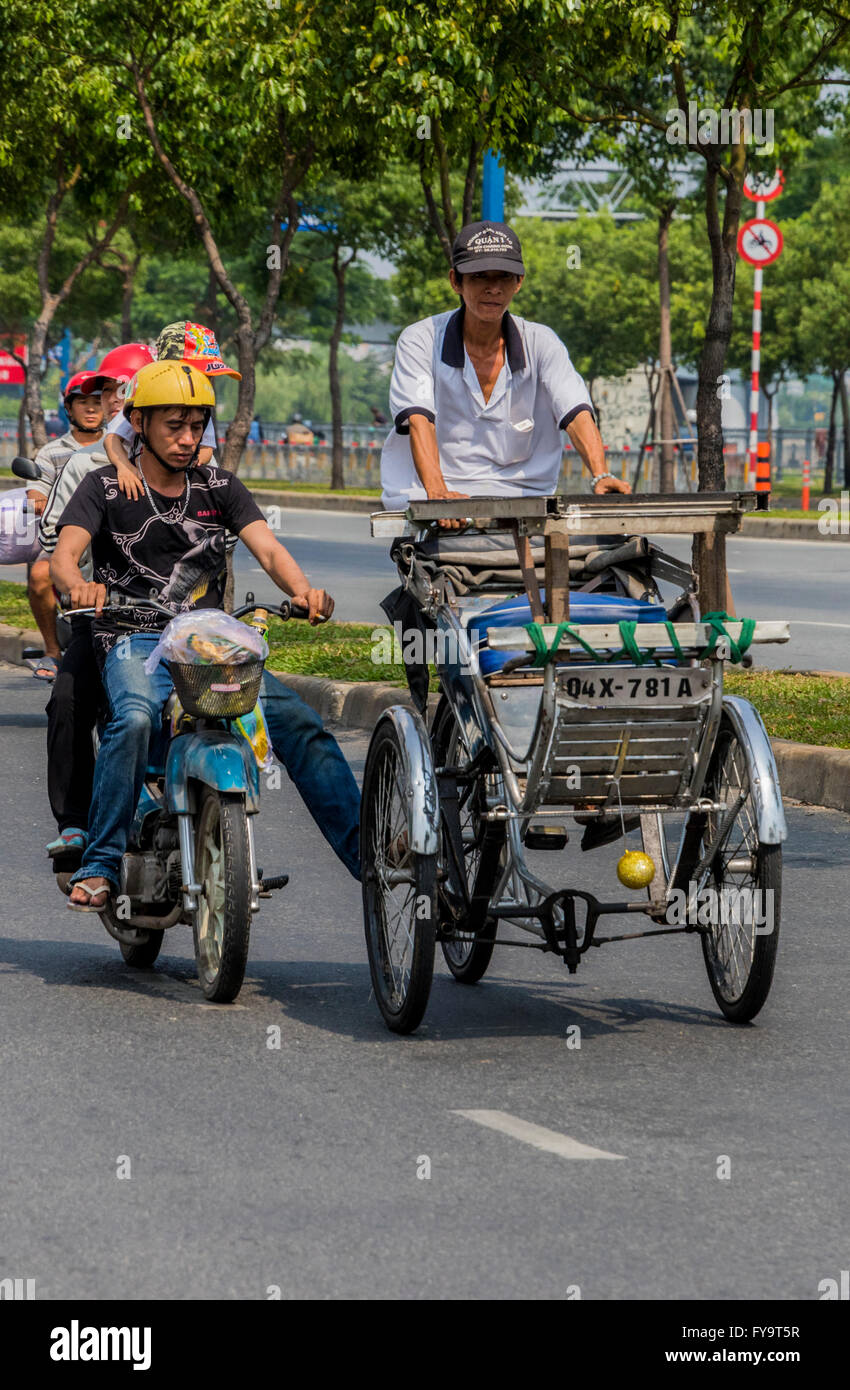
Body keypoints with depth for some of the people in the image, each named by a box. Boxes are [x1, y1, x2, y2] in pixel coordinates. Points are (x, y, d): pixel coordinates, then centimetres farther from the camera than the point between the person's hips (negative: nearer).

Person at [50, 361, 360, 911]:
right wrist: (78, 586, -35)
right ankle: (100, 866, -31)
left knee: (301, 724, -17)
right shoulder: (106, 488, 5)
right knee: (135, 719, -36)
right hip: (135, 642, -3)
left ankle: (369, 854, -12)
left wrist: (304, 590, -24)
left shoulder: (220, 487, 13)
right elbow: (64, 555, -10)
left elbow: (268, 548, -1)